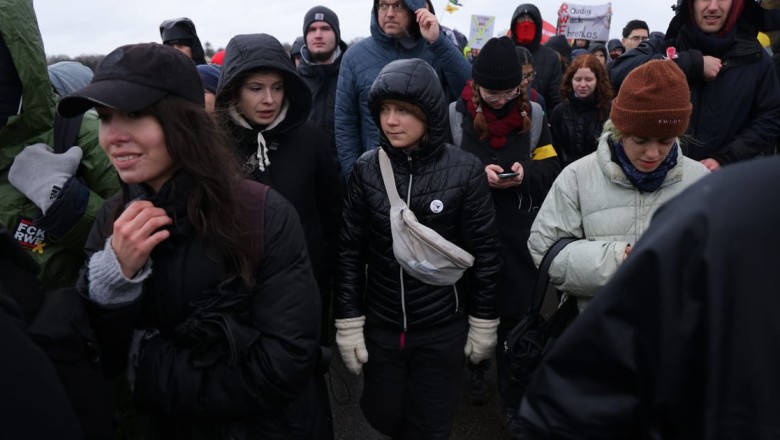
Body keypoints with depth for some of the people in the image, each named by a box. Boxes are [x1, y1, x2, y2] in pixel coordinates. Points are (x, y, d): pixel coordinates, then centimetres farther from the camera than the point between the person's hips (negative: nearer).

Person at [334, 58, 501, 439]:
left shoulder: (465, 170, -12)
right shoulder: (367, 168, -7)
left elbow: (484, 252, -5)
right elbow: (350, 250, -2)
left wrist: (484, 323, -1)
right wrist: (348, 322, -3)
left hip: (442, 328, -1)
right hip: (379, 326, 2)